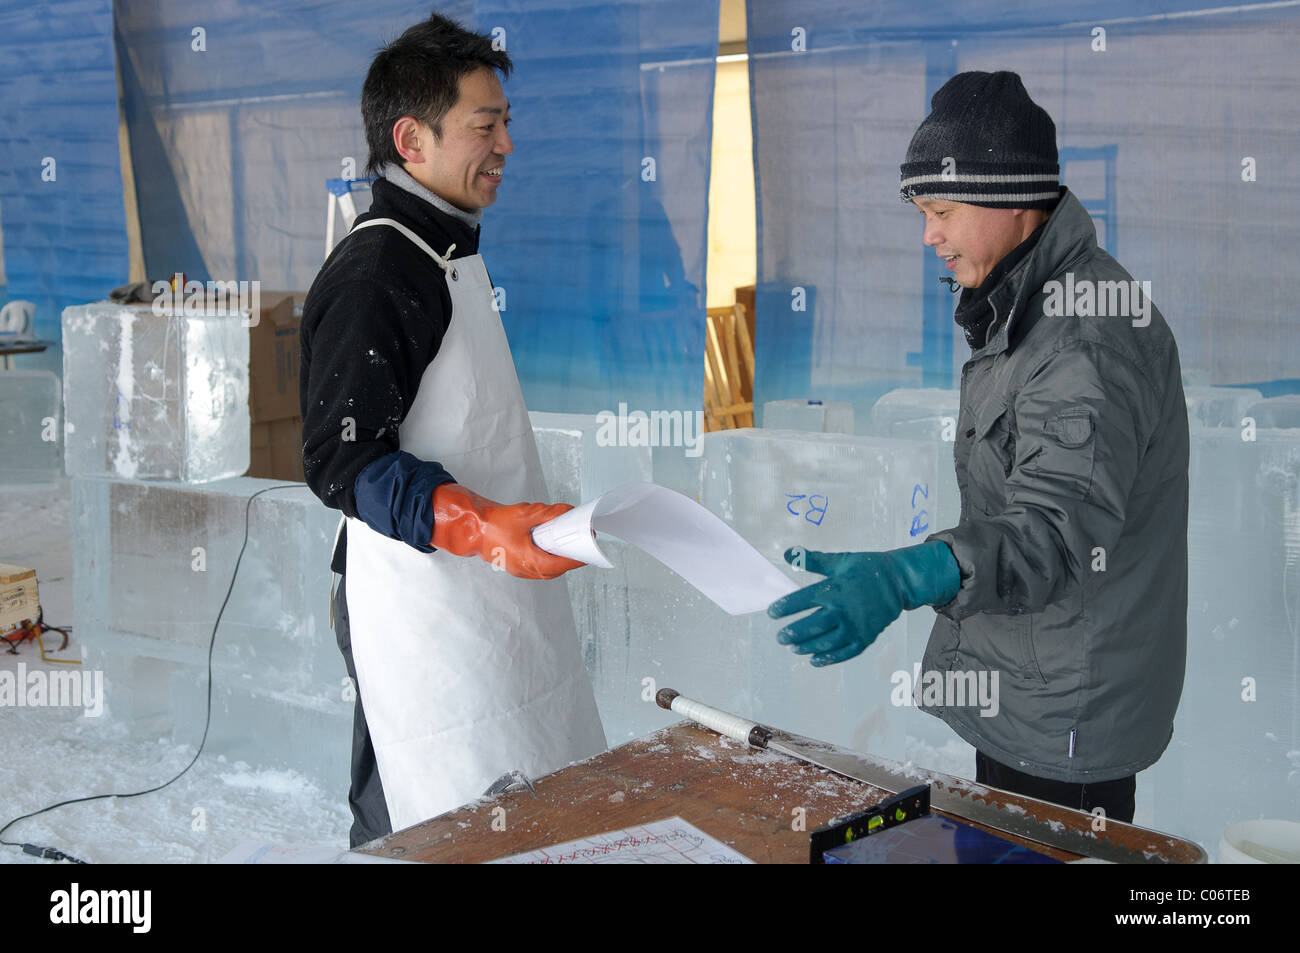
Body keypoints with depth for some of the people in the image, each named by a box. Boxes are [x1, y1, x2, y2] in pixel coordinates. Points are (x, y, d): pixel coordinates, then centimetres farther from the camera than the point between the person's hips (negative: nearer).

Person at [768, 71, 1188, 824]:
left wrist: (904, 578, -49)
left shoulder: (1091, 339, -24)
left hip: (1066, 714, -10)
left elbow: (1056, 530, -35)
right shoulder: (1024, 307, 11)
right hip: (1013, 693, 10)